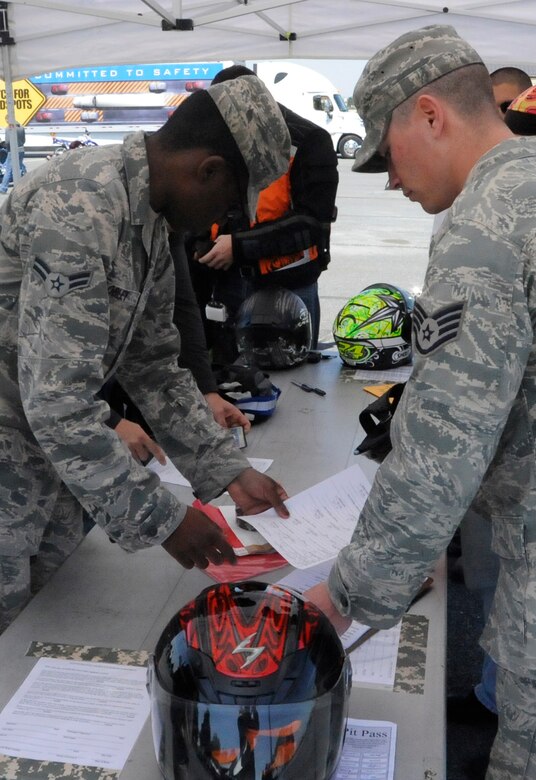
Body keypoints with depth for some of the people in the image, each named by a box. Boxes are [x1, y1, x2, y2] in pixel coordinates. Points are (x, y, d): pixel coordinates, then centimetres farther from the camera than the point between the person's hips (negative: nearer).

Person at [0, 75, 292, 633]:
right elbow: (58, 403, -31)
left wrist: (227, 471, 3)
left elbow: (153, 365, 9)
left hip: (46, 442, 9)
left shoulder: (148, 220, 4)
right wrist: (161, 519, -21)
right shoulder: (80, 210, -28)